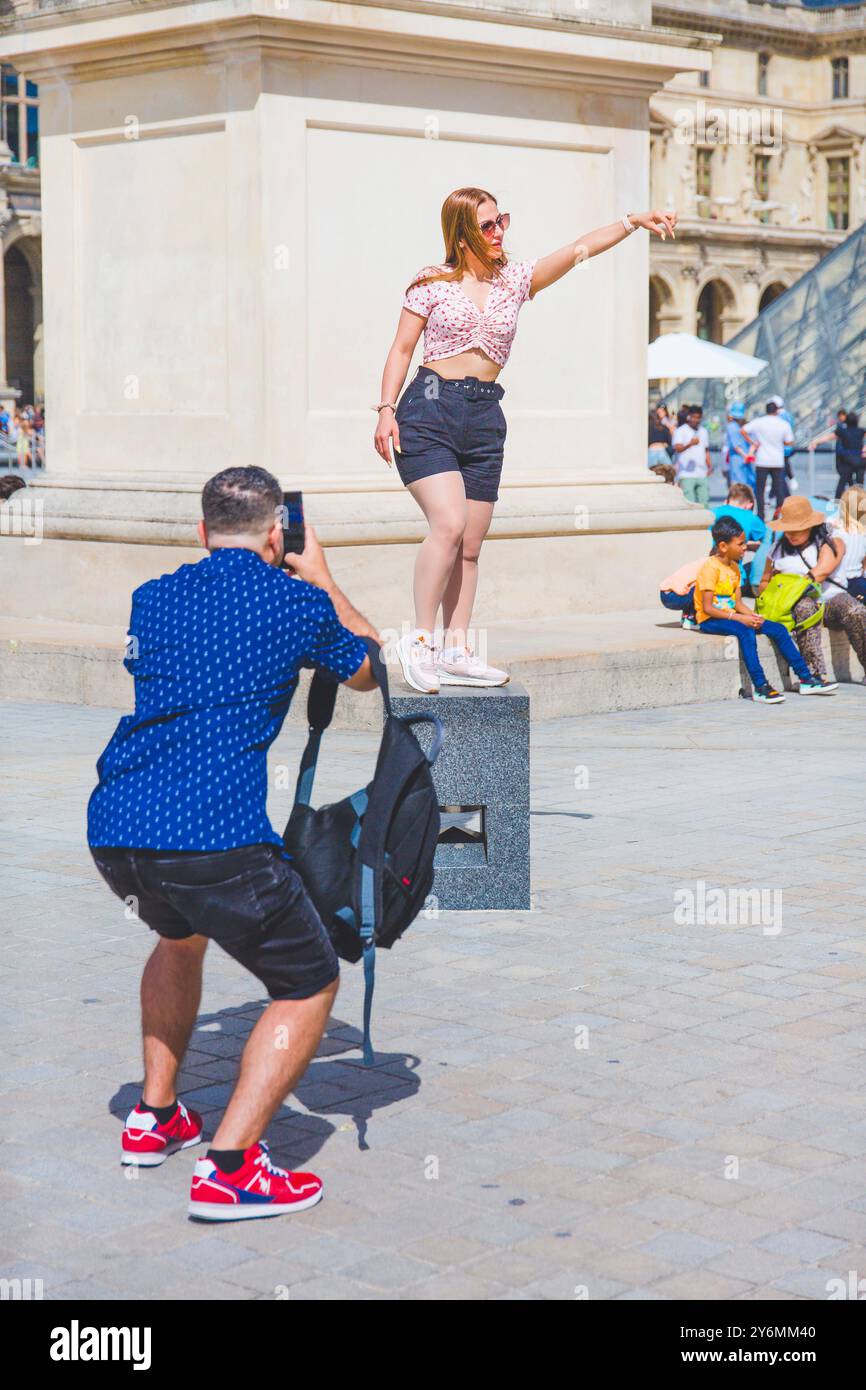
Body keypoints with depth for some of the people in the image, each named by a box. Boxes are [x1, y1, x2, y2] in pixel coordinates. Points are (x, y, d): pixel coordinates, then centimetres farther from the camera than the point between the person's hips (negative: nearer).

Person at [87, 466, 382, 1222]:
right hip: (214, 836, -6)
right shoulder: (297, 603, 4)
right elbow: (369, 672, 23)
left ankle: (153, 1117, 37)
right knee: (309, 987, 10)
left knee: (180, 934, 36)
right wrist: (321, 578, 33)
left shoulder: (152, 599, 16)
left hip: (112, 828, 6)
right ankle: (228, 1168, -1)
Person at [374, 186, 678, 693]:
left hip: (485, 420, 5)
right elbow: (402, 348, 2)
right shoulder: (433, 284, 1)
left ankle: (455, 650, 11)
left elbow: (580, 249, 3)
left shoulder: (516, 279, 11)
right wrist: (386, 410, -7)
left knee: (471, 545, 5)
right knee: (449, 524, -19)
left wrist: (634, 222, -8)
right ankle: (419, 639, -8)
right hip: (429, 409, -5)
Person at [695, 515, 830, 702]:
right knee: (745, 632, -37)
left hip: (731, 615, 9)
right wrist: (739, 618, -25)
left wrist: (753, 616, -11)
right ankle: (759, 687, -39)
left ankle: (805, 679, 1)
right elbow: (707, 608, -20)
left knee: (778, 629, -1)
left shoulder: (734, 567, 14)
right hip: (710, 620, -9)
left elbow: (738, 603, 10)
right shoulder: (711, 567, -15)